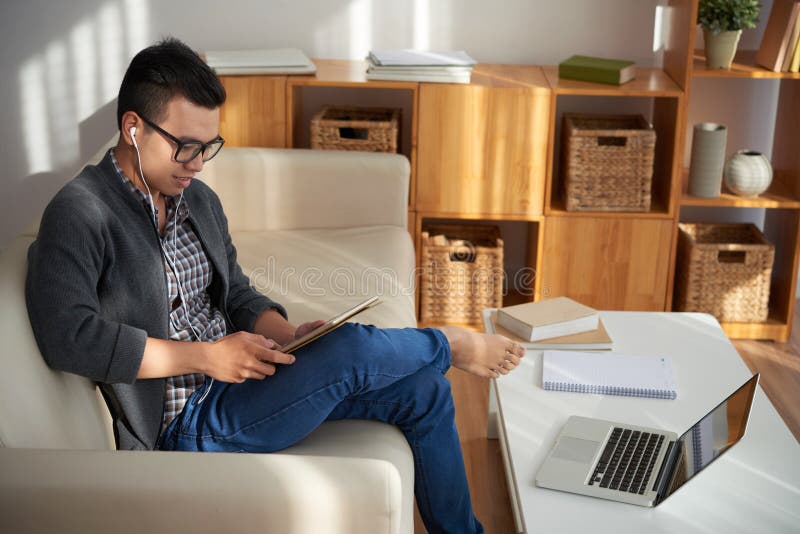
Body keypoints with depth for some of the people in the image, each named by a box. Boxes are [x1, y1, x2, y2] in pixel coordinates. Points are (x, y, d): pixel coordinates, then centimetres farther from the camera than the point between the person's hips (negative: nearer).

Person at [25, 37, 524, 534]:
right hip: (184, 423, -8)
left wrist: (291, 336, -7)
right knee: (351, 348, -26)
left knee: (423, 388, 0)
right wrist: (204, 356, -24)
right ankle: (453, 343, 6)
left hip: (231, 379, 9)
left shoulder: (199, 200, 9)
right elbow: (69, 337, -26)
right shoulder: (80, 214, -16)